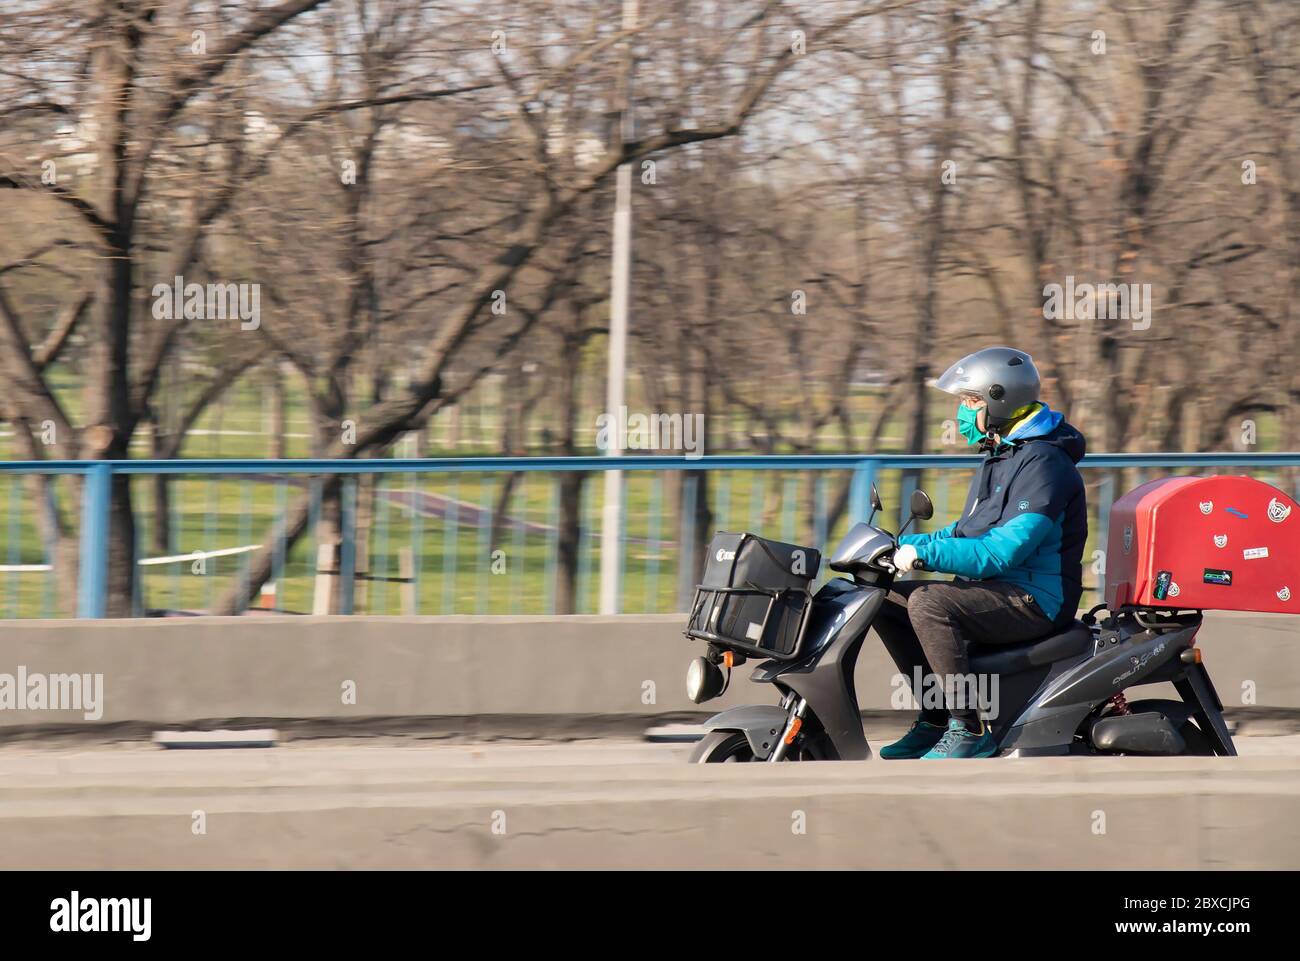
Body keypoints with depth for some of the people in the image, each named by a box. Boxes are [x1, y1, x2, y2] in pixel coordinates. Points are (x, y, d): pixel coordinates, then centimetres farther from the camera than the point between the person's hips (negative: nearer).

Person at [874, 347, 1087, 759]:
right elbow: (969, 533, 24)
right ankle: (936, 718, 6)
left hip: (1036, 598, -10)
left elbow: (1004, 551, -26)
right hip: (996, 588, 10)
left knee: (928, 603, -30)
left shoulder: (1041, 462, -17)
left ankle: (969, 729, -26)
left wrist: (924, 553, -28)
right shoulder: (1000, 456, 17)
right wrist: (904, 544, 10)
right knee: (888, 603, 6)